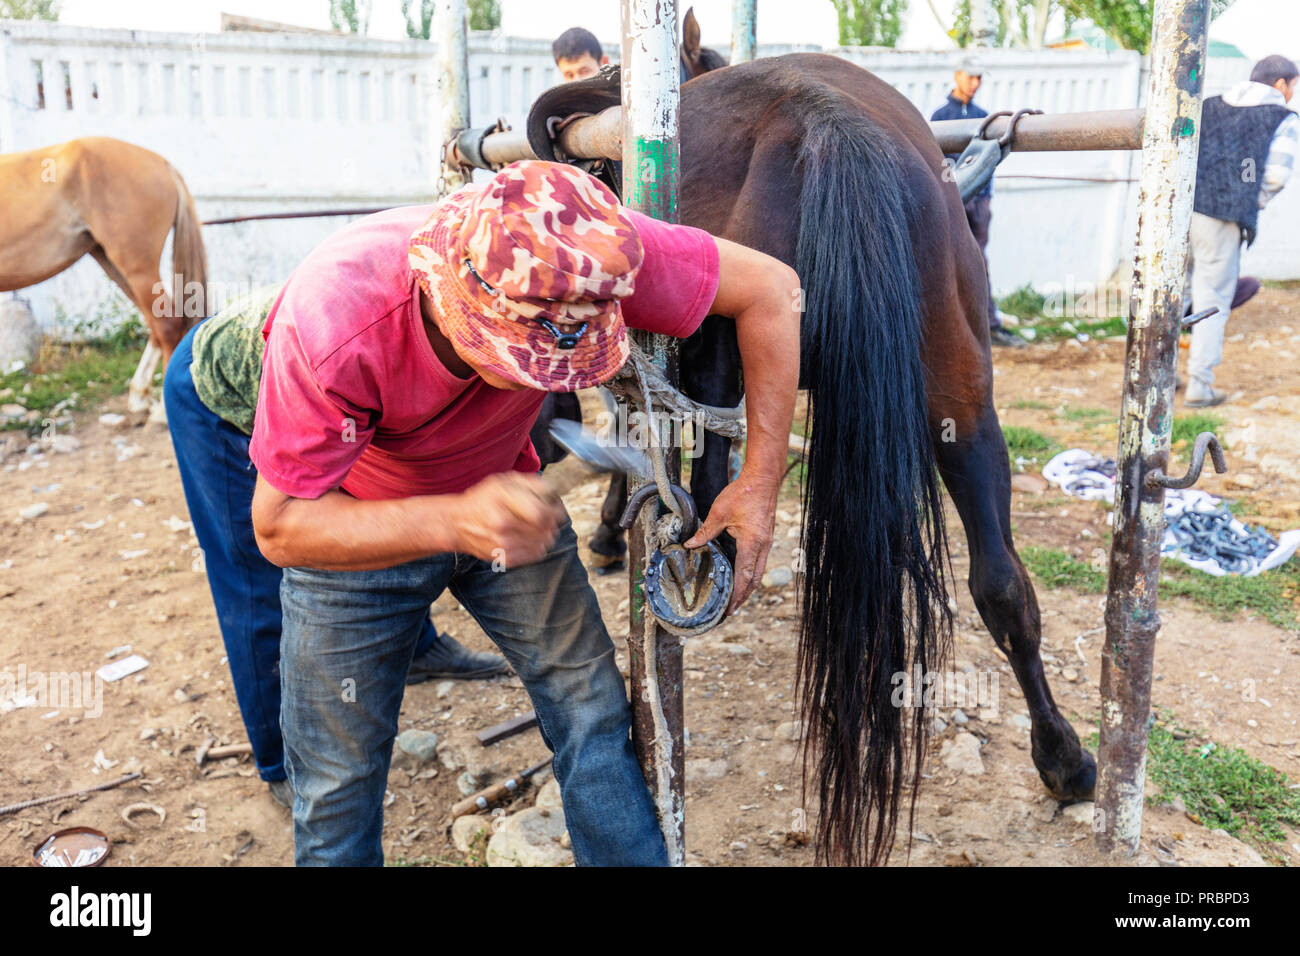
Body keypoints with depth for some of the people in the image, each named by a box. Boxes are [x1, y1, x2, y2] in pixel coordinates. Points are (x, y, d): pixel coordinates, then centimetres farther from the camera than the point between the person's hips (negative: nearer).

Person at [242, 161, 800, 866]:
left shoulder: (586, 252, -33)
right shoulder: (327, 324, -38)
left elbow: (769, 288, -21)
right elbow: (280, 527, -30)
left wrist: (759, 482, -23)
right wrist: (452, 521, -47)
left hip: (506, 495, 2)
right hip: (352, 524, -1)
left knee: (593, 714, 1)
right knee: (338, 776, 7)